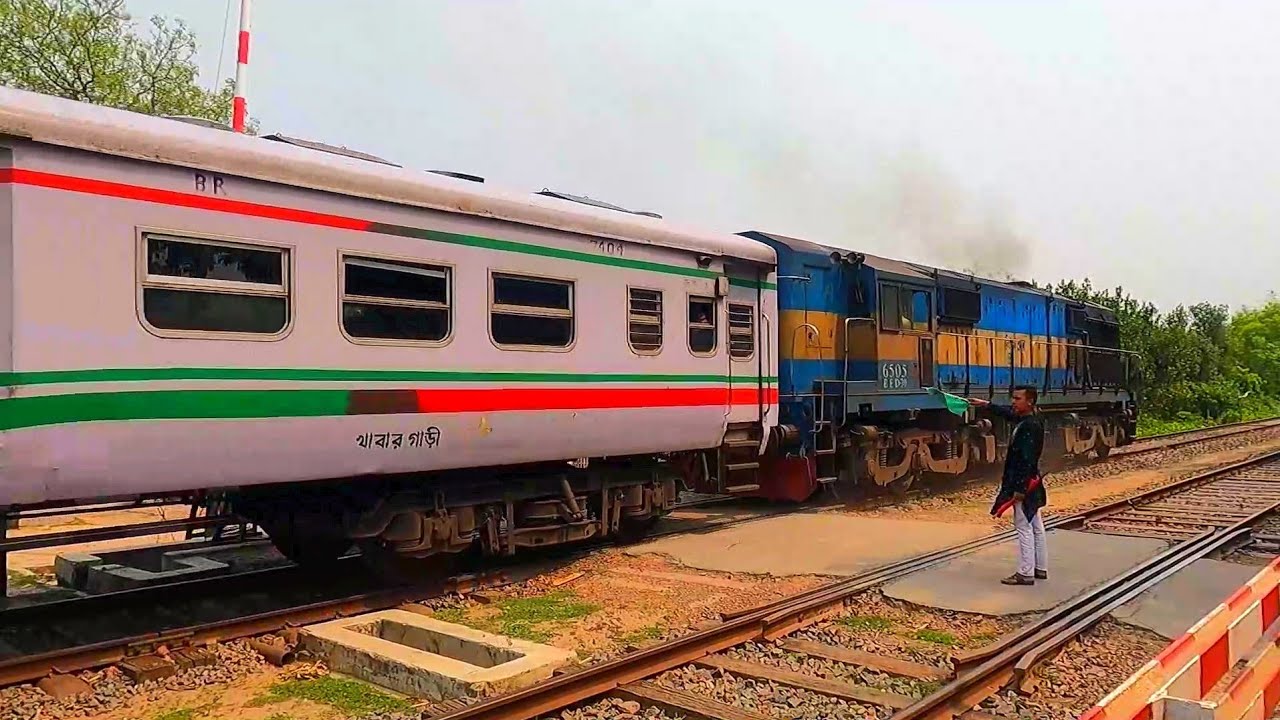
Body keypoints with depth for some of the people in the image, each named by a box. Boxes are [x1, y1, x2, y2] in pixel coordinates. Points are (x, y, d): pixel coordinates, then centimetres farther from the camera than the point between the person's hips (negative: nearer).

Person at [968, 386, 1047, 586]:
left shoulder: (1029, 426, -22)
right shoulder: (1030, 419, 6)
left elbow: (1026, 460, -25)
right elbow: (1009, 414, 28)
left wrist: (1019, 488, -24)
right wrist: (986, 405, 28)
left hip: (1024, 483, -10)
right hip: (1030, 483, 10)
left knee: (1024, 528, -4)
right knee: (1036, 526, 15)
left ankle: (1025, 573, 1)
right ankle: (1040, 568, 24)